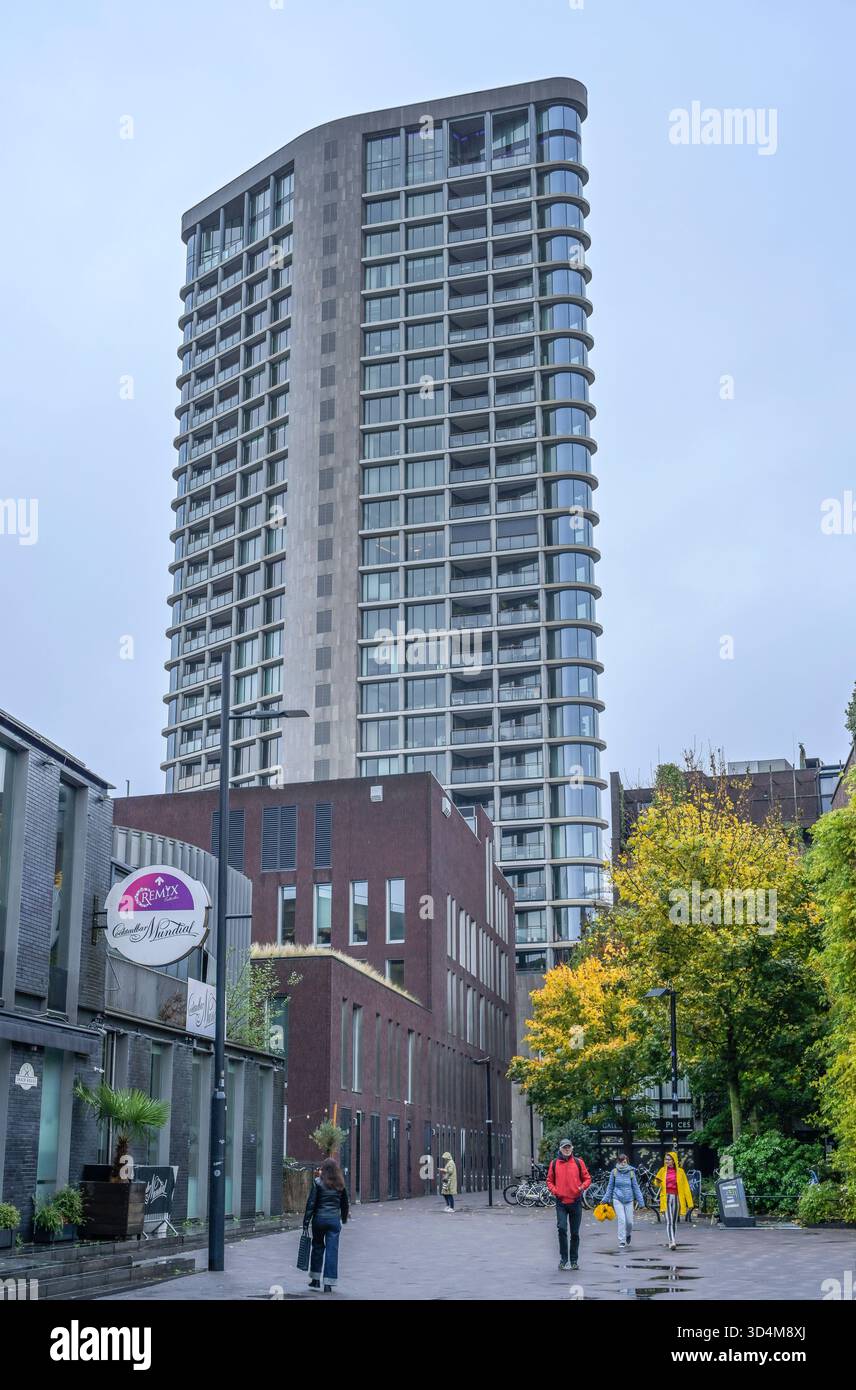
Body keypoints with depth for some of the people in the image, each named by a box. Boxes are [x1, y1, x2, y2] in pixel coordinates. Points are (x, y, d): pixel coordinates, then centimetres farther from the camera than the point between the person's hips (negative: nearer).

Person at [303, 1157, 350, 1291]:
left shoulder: (318, 1182, -5)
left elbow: (311, 1203, -8)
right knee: (332, 1250, 2)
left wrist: (306, 1222, -6)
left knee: (318, 1247, 15)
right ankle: (328, 1283, -1)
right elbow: (345, 1204, 14)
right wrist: (344, 1218, 29)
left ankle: (315, 1279, 21)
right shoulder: (340, 1184, 4)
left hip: (319, 1218, -1)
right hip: (335, 1220, 1)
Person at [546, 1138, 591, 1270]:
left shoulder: (578, 1162, 4)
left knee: (575, 1233, 7)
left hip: (576, 1202, 1)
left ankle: (574, 1261, 18)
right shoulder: (554, 1163, 5)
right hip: (561, 1202, -1)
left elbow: (587, 1179, 7)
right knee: (562, 1229, -16)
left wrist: (582, 1187, -13)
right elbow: (549, 1180, 10)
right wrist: (554, 1190, -8)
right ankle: (563, 1258, -5)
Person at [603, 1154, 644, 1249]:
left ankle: (628, 1234, 36)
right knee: (621, 1220, -11)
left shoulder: (631, 1172, 0)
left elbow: (636, 1187, 5)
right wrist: (606, 1199, 8)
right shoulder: (614, 1172, -2)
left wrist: (641, 1201, 5)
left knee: (629, 1221, 4)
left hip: (628, 1199, 1)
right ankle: (621, 1242, -2)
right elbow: (610, 1186, 7)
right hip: (617, 1199, -1)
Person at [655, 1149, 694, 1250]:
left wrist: (689, 1202, -1)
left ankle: (672, 1240, 24)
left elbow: (685, 1187, 2)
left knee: (674, 1221, 10)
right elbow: (657, 1182, 21)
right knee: (669, 1221, -13)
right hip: (666, 1198, -1)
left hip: (677, 1198, 1)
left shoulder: (680, 1171, 2)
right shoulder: (663, 1170, 5)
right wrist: (657, 1181, -5)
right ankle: (672, 1242, -20)